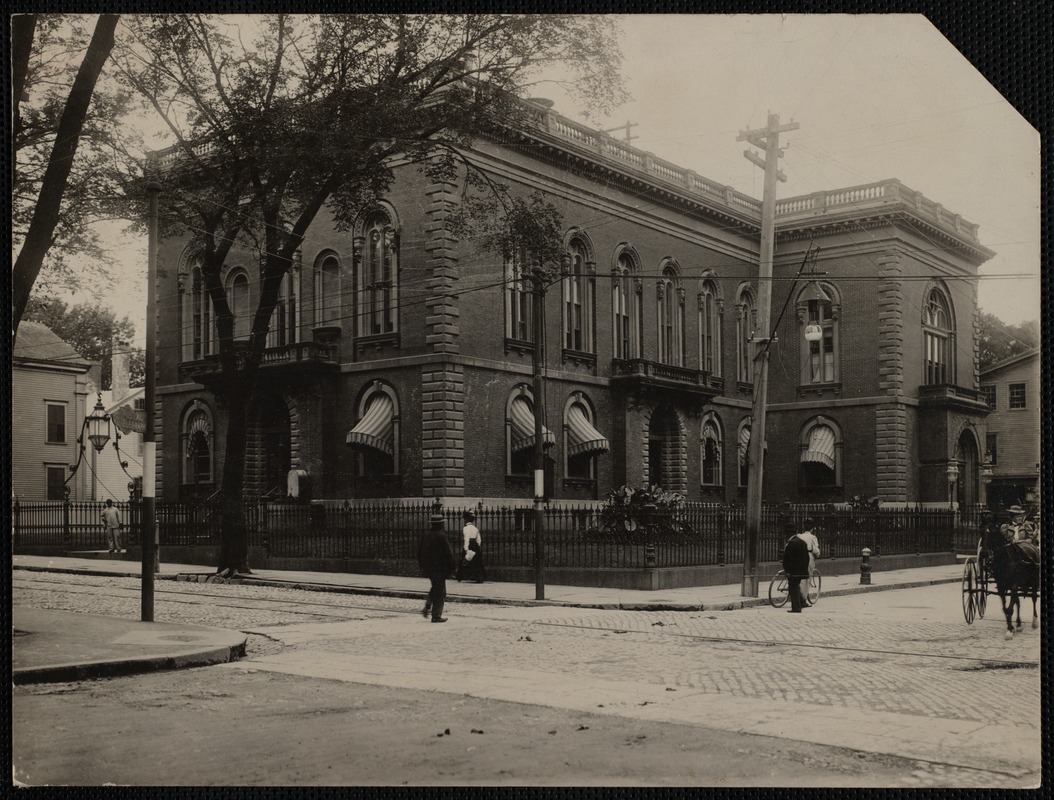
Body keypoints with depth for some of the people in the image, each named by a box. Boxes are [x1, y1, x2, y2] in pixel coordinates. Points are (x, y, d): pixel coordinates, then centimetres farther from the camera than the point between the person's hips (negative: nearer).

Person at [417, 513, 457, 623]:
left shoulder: (424, 535, 3)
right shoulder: (441, 536, -17)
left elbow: (419, 552, 11)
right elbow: (448, 553, -16)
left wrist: (422, 565, 21)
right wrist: (452, 566, -6)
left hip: (428, 567, 7)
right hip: (439, 568, -7)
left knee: (435, 588, 25)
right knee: (440, 592, 2)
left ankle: (427, 607, 13)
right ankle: (436, 615, 4)